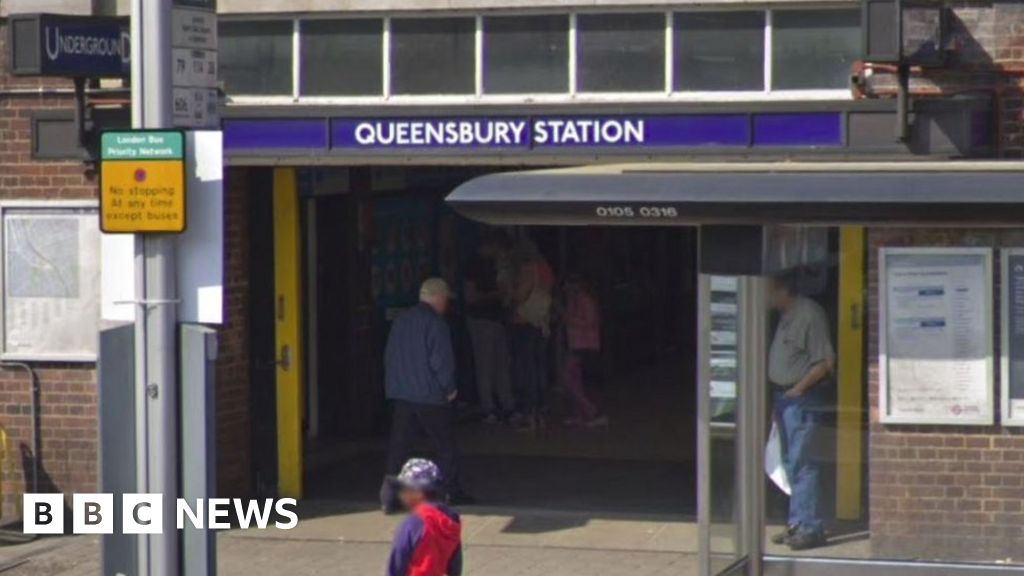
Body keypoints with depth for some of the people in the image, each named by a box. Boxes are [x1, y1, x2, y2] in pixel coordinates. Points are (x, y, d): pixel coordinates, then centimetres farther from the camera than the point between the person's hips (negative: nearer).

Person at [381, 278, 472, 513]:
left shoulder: (400, 320, 10)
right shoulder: (435, 322, -12)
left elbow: (389, 356, 14)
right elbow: (441, 360, -16)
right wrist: (449, 388, -3)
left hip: (400, 394, 6)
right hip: (430, 394, -6)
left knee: (399, 444, 3)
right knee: (446, 443, 11)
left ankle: (389, 493, -9)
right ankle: (451, 490, 20)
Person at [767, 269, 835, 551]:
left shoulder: (809, 314, -14)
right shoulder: (786, 316, 14)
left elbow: (825, 362, -16)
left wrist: (799, 388, -15)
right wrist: (779, 391, 10)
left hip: (802, 398, -9)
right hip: (783, 397, 9)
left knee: (801, 462, -10)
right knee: (791, 462, 12)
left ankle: (811, 527, -8)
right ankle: (797, 523, 18)